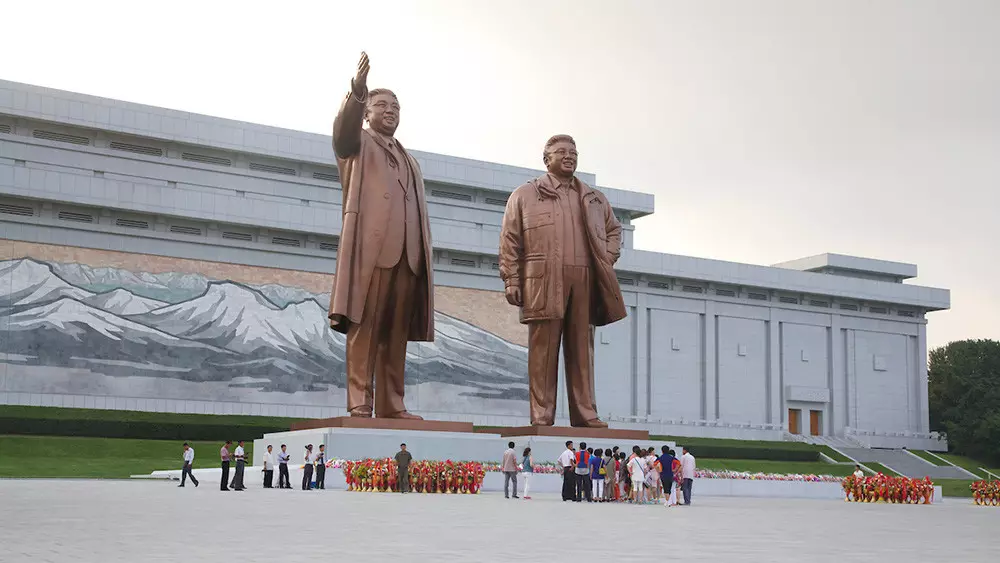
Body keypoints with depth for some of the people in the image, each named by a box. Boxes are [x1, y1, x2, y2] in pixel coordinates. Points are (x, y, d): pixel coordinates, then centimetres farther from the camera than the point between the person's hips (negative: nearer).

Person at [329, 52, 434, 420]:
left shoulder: (410, 161, 31)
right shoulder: (357, 143, 14)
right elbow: (344, 127, -12)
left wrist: (424, 257, 11)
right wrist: (357, 90, -31)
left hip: (408, 252, 6)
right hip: (371, 245, -5)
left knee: (396, 332, 2)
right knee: (364, 325, -11)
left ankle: (391, 405, 3)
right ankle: (359, 403, -15)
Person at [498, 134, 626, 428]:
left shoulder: (595, 199, 20)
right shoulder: (524, 195, 10)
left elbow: (614, 229, 29)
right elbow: (510, 241, 5)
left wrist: (608, 259, 12)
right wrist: (511, 279, -4)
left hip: (584, 282, 3)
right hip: (543, 283, -3)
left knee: (582, 349, 3)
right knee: (544, 349, -3)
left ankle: (585, 414, 5)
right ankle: (541, 416, -1)